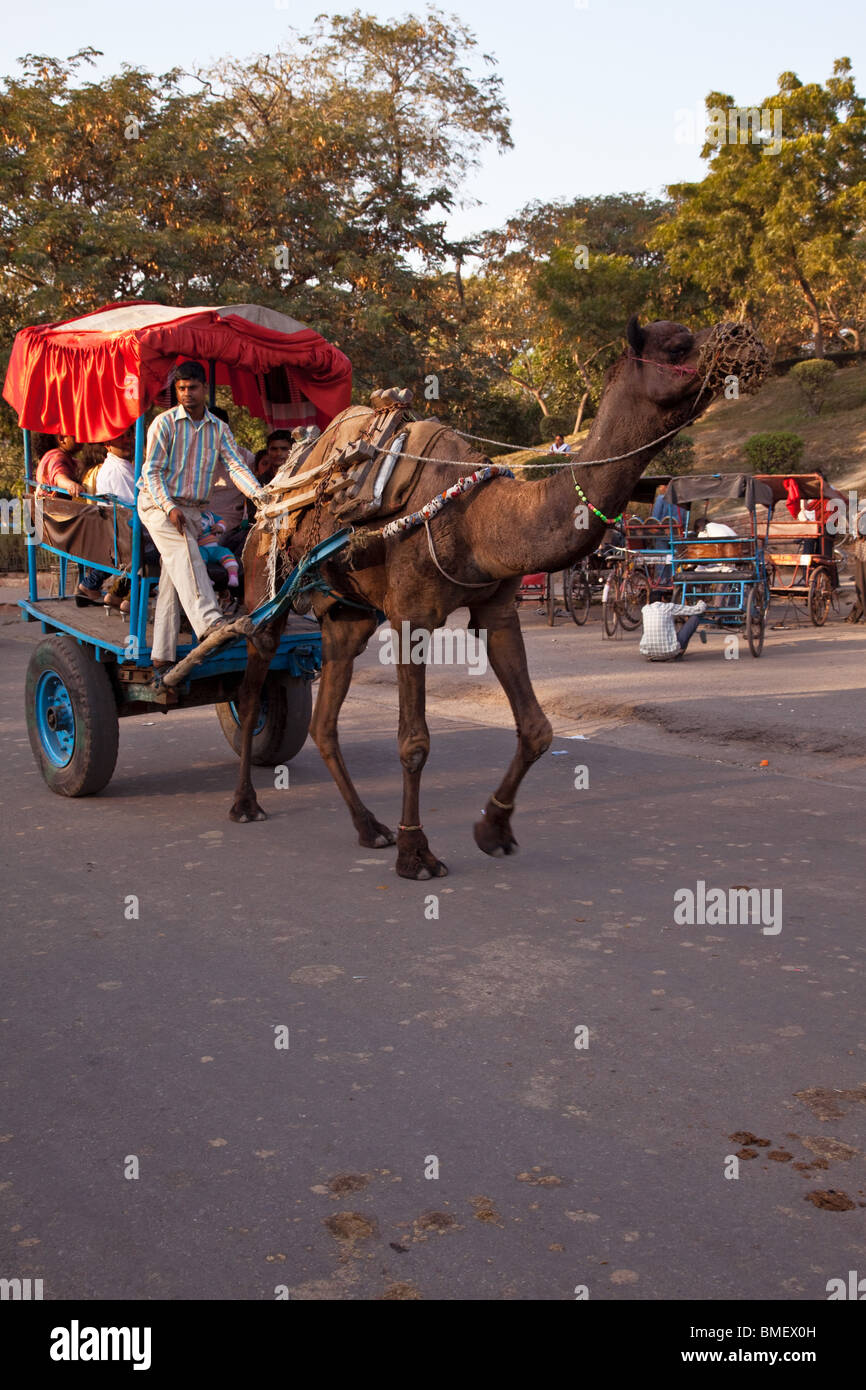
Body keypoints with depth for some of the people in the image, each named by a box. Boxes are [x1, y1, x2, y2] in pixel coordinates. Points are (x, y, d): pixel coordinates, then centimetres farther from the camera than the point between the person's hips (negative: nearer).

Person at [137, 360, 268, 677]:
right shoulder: (165, 422, -1)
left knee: (172, 582, -1)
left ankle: (161, 658, -1)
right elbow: (152, 471, -5)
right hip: (158, 503, -4)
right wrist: (169, 507, -19)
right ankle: (210, 622, -48)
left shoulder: (219, 428, 12)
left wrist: (260, 494, -18)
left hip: (192, 510, 4)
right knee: (185, 554, -29)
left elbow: (236, 466, 0)